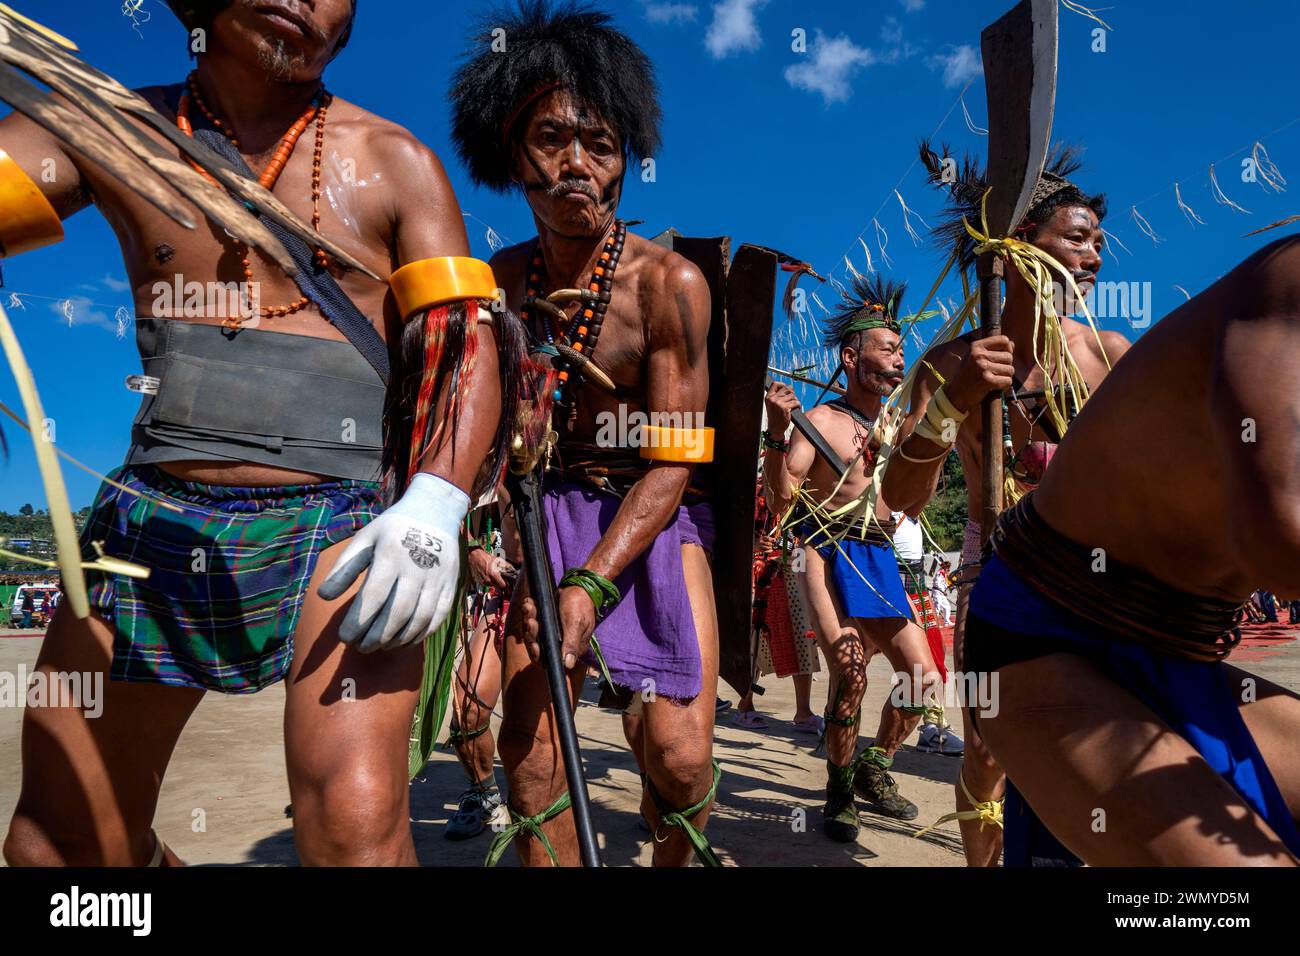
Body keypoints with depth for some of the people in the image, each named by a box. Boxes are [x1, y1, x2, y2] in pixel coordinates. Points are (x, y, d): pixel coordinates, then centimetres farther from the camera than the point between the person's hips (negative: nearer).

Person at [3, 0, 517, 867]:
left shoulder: (394, 162, 5)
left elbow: (466, 339, -3)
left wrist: (436, 502, -19)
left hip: (343, 521, -2)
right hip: (153, 517, 3)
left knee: (356, 822, -24)